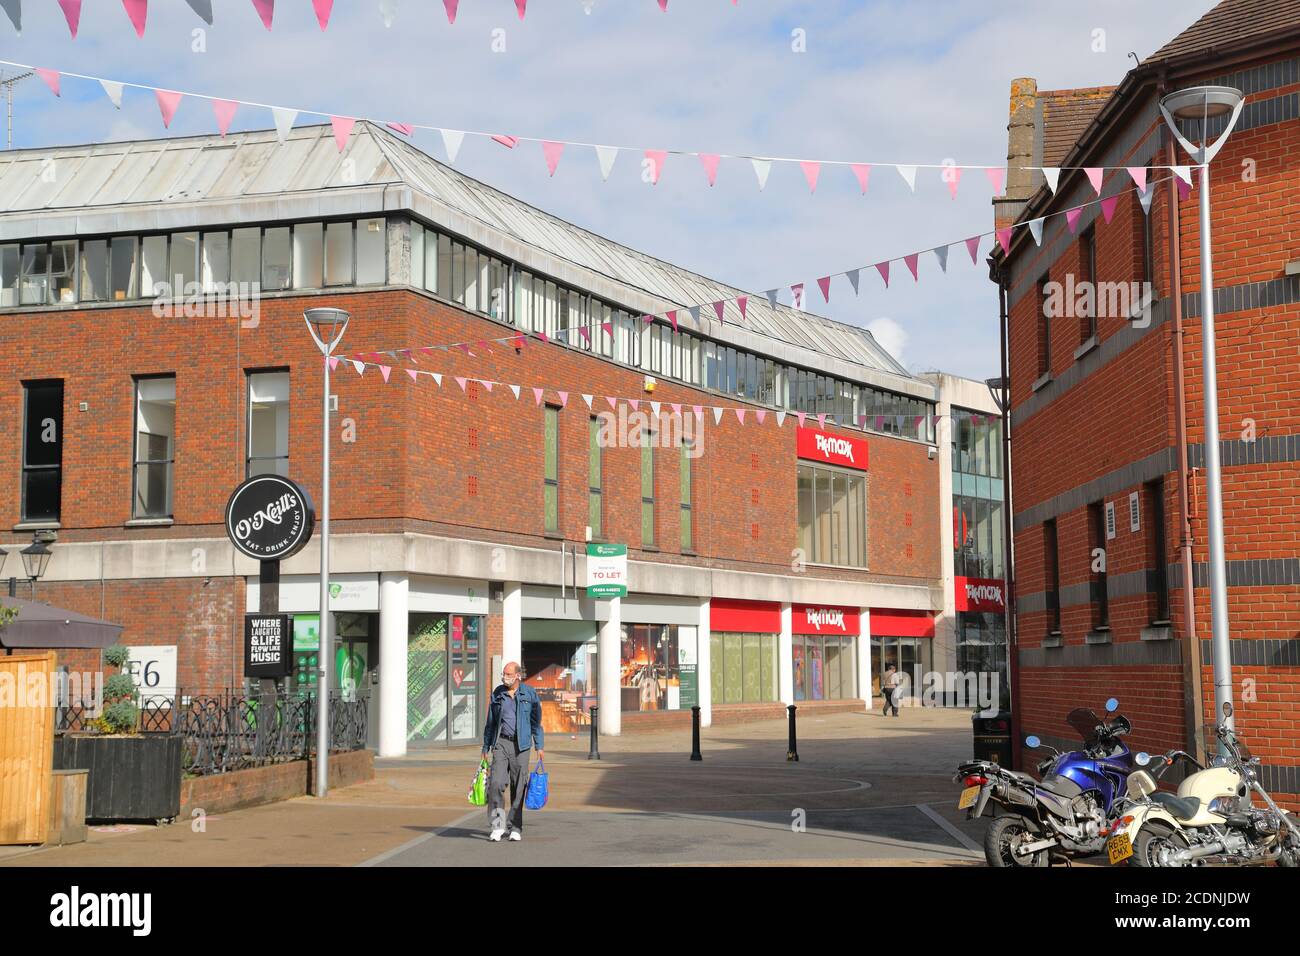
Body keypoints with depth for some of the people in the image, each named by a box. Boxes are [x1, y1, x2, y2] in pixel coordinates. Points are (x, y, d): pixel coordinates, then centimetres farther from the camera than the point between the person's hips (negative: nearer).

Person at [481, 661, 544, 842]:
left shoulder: (530, 694, 1)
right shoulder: (497, 693, 8)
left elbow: (536, 721, 4)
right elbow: (490, 722, 14)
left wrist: (539, 746, -3)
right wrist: (486, 747, 12)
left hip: (521, 744, -1)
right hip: (501, 742, 1)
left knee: (519, 786, 2)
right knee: (496, 782, -12)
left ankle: (515, 827, 12)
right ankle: (498, 825, -6)